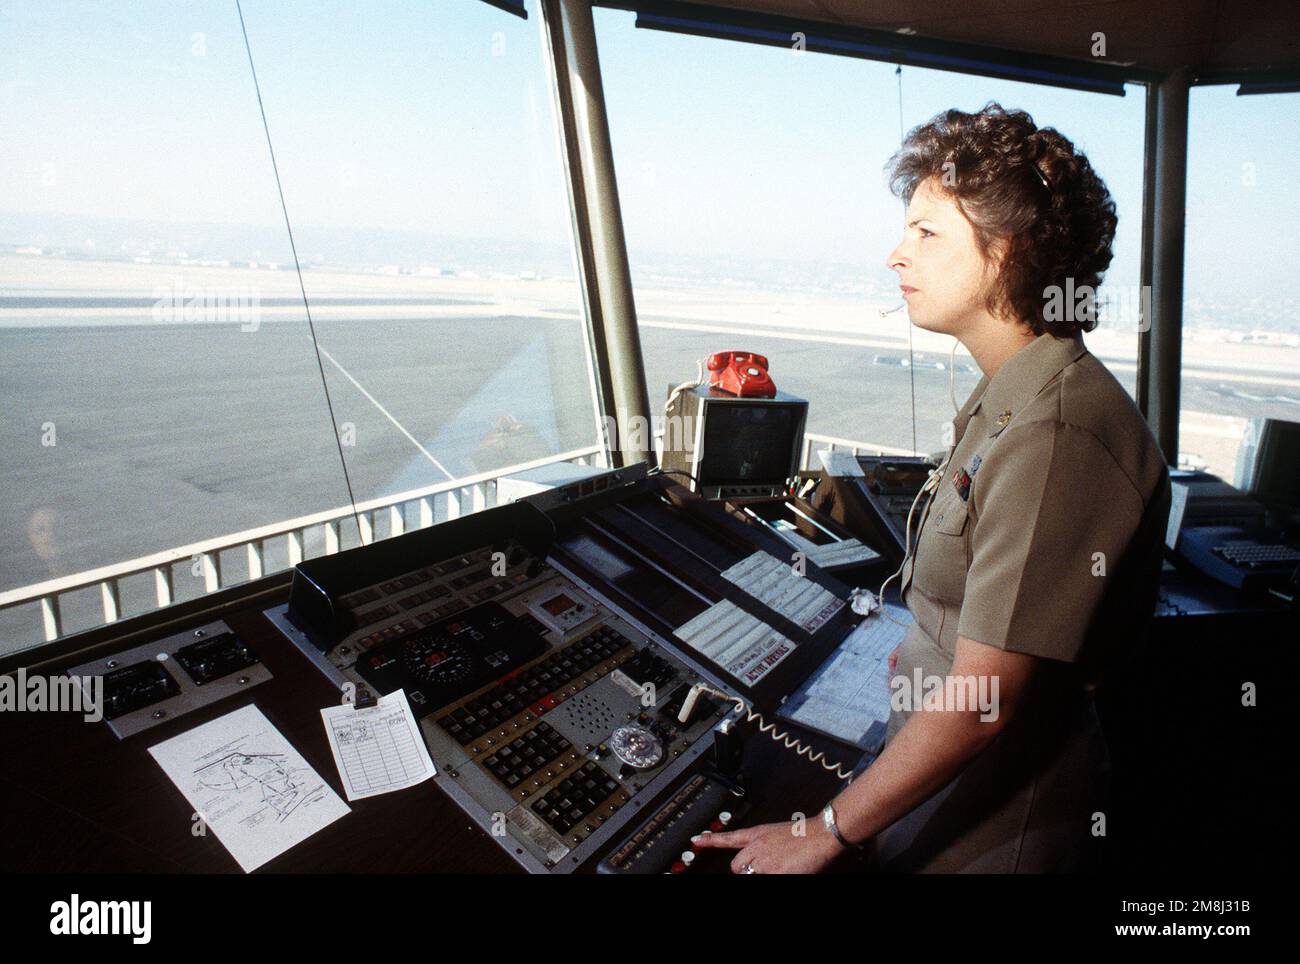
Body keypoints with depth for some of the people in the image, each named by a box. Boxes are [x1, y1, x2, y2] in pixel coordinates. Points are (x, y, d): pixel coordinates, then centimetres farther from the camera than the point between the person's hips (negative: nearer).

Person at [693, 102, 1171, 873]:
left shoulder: (1054, 437, -28)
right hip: (941, 766, 8)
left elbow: (983, 702, -28)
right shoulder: (1007, 401, 4)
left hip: (993, 822, -8)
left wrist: (829, 833, -19)